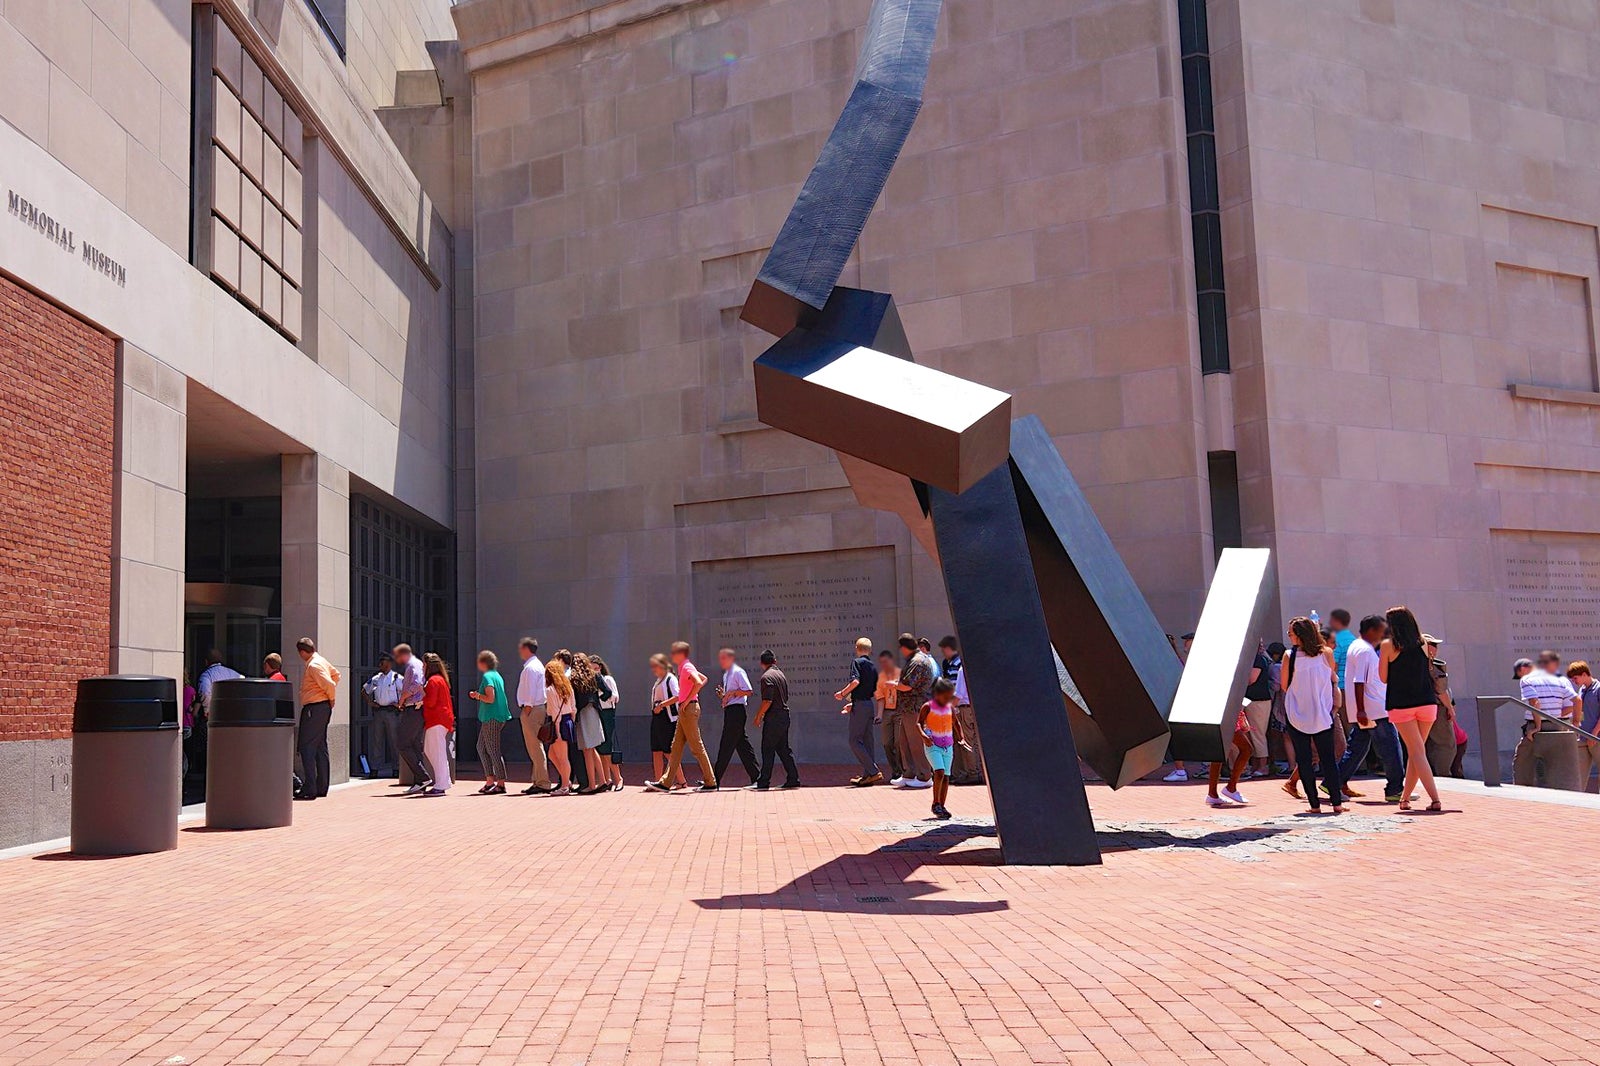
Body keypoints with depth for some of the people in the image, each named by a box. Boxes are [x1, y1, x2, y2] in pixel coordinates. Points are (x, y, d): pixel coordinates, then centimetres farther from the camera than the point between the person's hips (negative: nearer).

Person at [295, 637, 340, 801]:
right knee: (320, 747, 13)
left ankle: (310, 789, -13)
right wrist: (330, 698, 24)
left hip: (314, 709, -10)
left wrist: (331, 698, -7)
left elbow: (330, 684, -25)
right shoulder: (321, 661, 14)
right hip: (323, 707, 10)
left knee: (307, 748, -10)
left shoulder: (314, 665, -16)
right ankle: (321, 787, 17)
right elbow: (336, 674, 29)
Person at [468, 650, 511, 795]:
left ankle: (501, 784, -4)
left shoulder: (487, 676, -12)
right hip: (494, 717, 10)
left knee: (493, 750, -6)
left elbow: (490, 698, -20)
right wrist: (478, 696, 19)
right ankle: (490, 781, 15)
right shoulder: (497, 675, 16)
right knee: (481, 747, 15)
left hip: (492, 718, -10)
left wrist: (477, 695, -5)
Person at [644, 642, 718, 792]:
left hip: (689, 709, -10)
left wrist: (687, 700, -19)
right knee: (676, 746, 10)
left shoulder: (687, 667, -12)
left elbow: (699, 683, -28)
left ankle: (710, 783, -1)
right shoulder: (683, 668, 17)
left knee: (697, 747, -6)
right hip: (684, 710, 10)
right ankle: (665, 783, 14)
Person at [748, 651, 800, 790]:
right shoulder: (781, 674, 13)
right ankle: (793, 780, 12)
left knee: (768, 750, -4)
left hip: (773, 718, -8)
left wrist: (758, 716, -9)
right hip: (784, 715, 8)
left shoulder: (767, 677, -12)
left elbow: (767, 701, -19)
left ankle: (763, 783, -2)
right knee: (783, 749, 12)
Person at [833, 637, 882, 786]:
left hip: (860, 706, -8)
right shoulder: (873, 666, 16)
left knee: (855, 741, -5)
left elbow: (856, 681, -23)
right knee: (867, 741, 11)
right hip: (870, 705, 8)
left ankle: (874, 772, -12)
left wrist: (843, 693, -9)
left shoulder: (857, 662, -6)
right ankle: (867, 775, 12)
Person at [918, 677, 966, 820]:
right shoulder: (928, 706, -7)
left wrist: (961, 737, 11)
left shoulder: (950, 707, 8)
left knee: (946, 776, 3)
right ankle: (936, 804, -9)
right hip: (932, 745, -5)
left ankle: (941, 807, 13)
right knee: (939, 772, -21)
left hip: (948, 746, 5)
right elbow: (919, 723, -9)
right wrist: (923, 735, -26)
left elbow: (956, 723, 23)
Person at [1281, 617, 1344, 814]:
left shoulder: (1290, 656, -11)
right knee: (1328, 759, 10)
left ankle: (1314, 804, 4)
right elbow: (1333, 679, 10)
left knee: (1304, 760, 6)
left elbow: (1285, 686, -1)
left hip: (1297, 715, -2)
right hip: (1323, 715, 2)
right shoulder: (1326, 653, -4)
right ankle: (1337, 802, 6)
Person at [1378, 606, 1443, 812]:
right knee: (1415, 751, 13)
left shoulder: (1388, 646, -4)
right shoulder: (1422, 645, 7)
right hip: (1426, 702, 4)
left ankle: (1435, 799, -13)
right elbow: (1426, 672, 16)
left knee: (1417, 751, -3)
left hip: (1401, 704, -4)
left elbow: (1383, 678, -1)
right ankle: (1405, 797, 20)